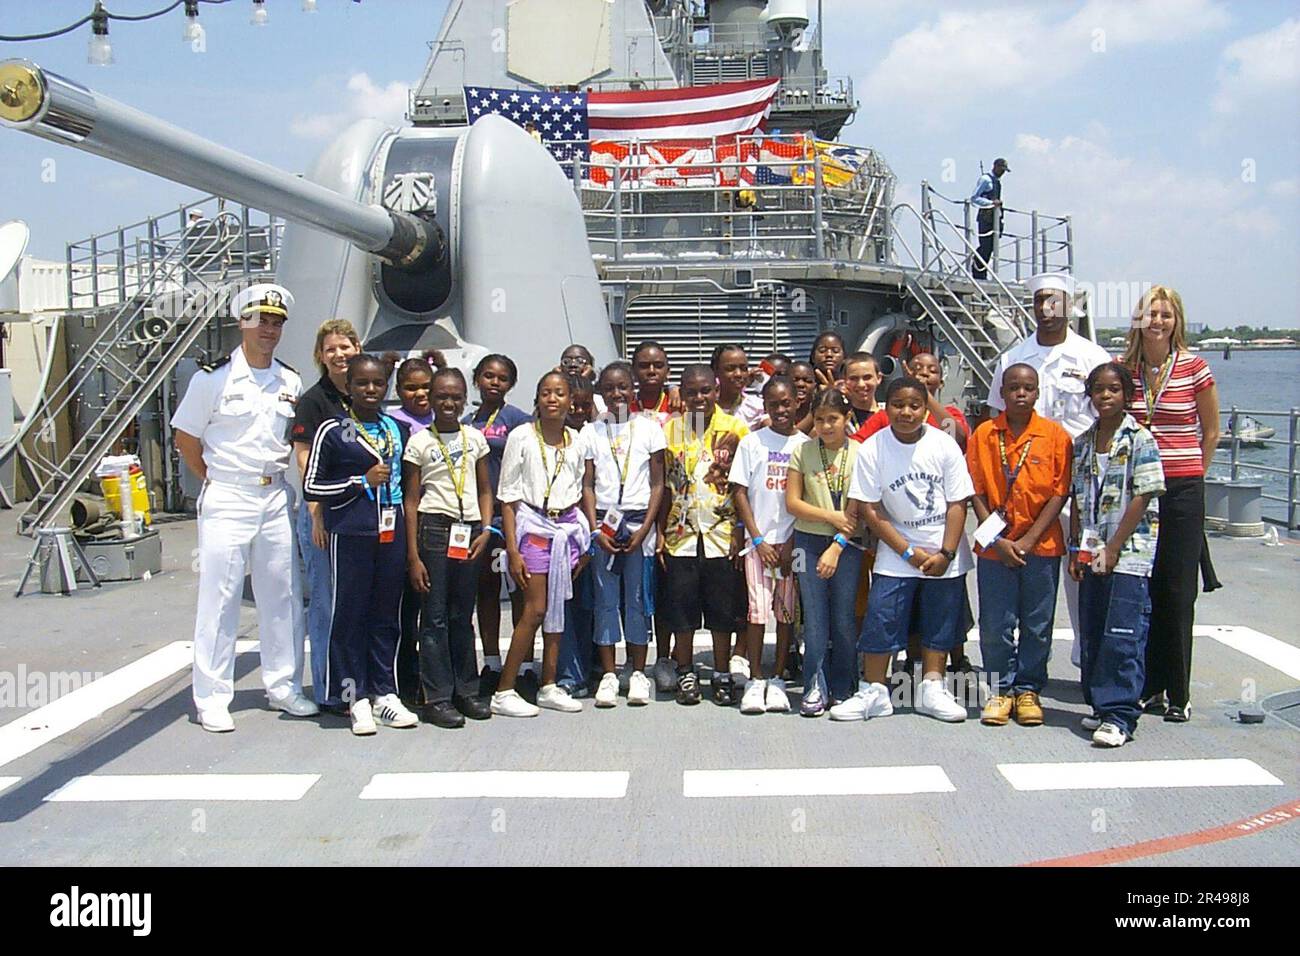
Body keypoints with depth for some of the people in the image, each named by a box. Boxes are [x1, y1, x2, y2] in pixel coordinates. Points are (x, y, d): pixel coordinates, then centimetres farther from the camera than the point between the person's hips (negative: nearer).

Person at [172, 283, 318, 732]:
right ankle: (212, 699, 7)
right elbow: (185, 436, 1)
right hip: (226, 500, -4)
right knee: (219, 598, -1)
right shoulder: (214, 377, -5)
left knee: (283, 596, 9)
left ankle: (284, 687, 21)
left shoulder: (291, 382, 9)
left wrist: (287, 484, 9)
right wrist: (213, 479, -1)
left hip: (276, 499, 5)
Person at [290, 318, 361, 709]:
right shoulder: (313, 400, -5)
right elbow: (305, 460, -9)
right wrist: (316, 514, -15)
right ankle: (328, 691, 9)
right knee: (326, 601, 1)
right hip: (324, 512, -6)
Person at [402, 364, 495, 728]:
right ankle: (437, 698, 6)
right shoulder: (420, 442, 1)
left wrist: (485, 530, -1)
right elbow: (411, 500, -1)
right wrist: (413, 555, -7)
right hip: (434, 530, -3)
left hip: (469, 532, 3)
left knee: (464, 616, 10)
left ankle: (466, 690, 19)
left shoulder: (475, 438, 11)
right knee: (435, 617, -1)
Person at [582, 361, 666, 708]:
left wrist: (645, 528, -7)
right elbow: (588, 485, 6)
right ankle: (608, 675, 8)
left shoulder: (649, 428, 4)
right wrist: (596, 529, -6)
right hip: (603, 522, 1)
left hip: (639, 520, -1)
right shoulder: (591, 432, 8)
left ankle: (638, 673, 10)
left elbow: (658, 484, 3)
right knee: (605, 599, 2)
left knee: (638, 598, 1)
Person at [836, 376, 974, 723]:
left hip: (944, 554, 1)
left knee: (940, 621, 7)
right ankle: (873, 692, 5)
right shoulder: (872, 449, -11)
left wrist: (946, 554, -12)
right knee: (881, 618, -7)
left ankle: (931, 689, 21)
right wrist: (909, 552, -12)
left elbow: (958, 503, -5)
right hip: (896, 551, -1)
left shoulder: (944, 445, -9)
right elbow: (870, 509, -10)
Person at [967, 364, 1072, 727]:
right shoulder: (983, 434, 2)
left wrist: (1028, 540, -10)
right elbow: (977, 493, 1)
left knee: (1037, 625, 7)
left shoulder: (1055, 435, -1)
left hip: (1042, 546, 0)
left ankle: (1028, 690, 21)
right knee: (995, 625, 4)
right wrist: (997, 540, -8)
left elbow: (1059, 493, -3)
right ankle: (1001, 690, 18)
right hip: (994, 546, 1)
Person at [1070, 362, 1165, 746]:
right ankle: (1100, 705, 21)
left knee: (1124, 635, -8)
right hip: (1092, 553, 6)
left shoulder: (1140, 440, -5)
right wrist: (1077, 547, 5)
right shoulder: (1082, 443, 11)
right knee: (1092, 634, 10)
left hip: (1129, 552, -6)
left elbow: (1142, 499, -10)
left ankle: (1119, 715, -6)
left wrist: (1113, 548, -13)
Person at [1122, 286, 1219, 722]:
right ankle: (1148, 686, 17)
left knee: (1178, 592, 1)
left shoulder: (1194, 367, -2)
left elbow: (1210, 431, 7)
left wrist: (1192, 477, 9)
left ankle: (1178, 694, 9)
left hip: (1182, 489, -2)